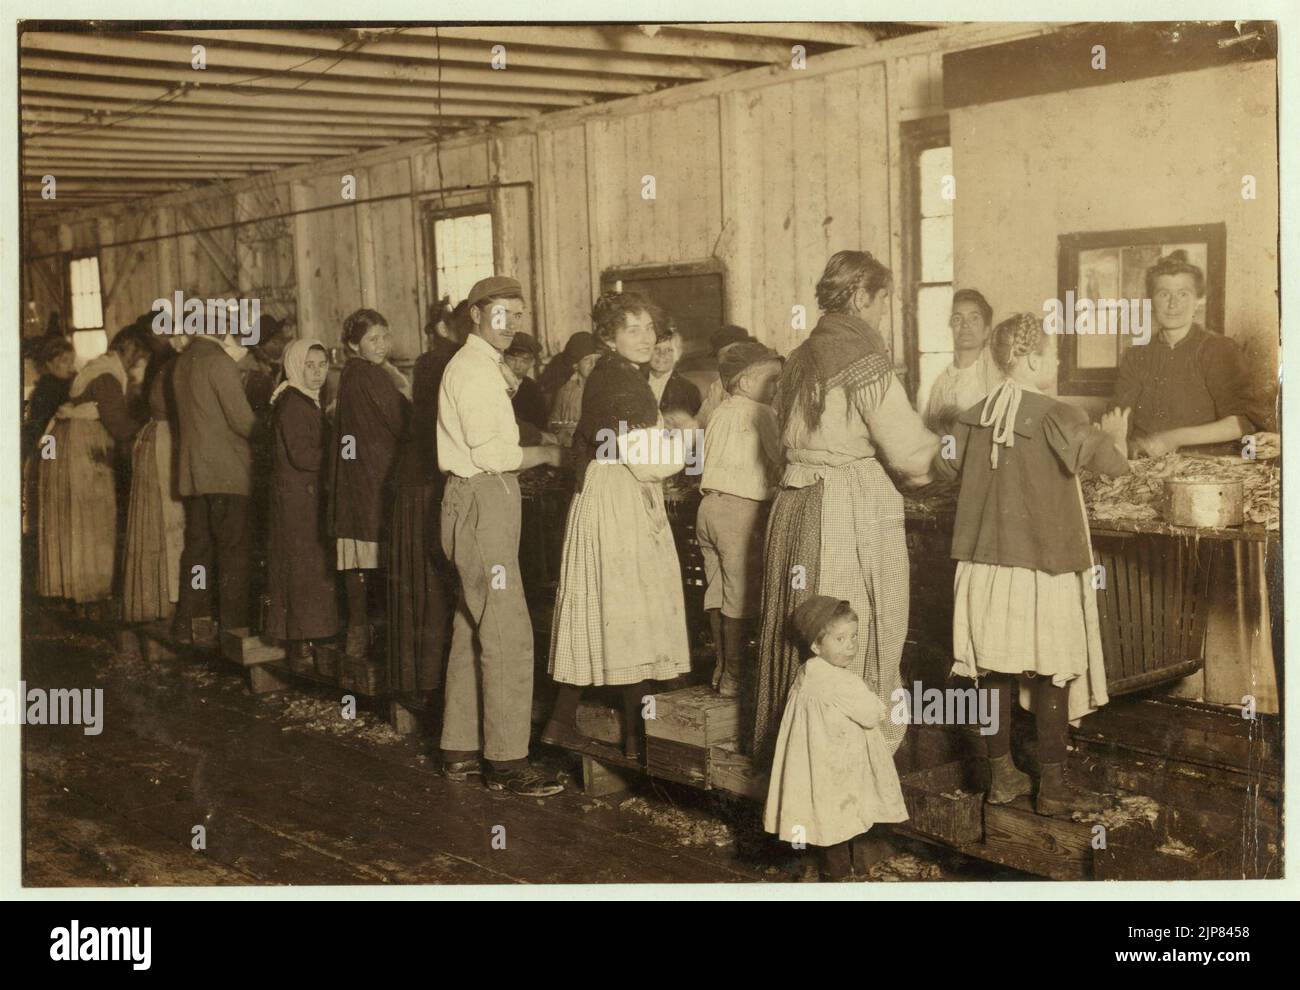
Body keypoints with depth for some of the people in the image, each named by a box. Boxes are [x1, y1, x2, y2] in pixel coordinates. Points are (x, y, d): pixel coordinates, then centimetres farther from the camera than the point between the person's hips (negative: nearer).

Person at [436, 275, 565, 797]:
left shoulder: (487, 368, 20)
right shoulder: (472, 368, -12)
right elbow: (489, 452, -19)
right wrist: (544, 453, -8)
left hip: (487, 503, 11)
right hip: (480, 503, -11)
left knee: (472, 631, 13)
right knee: (508, 634, -11)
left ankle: (460, 751, 20)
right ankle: (507, 762, -8)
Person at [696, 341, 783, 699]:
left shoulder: (720, 413, 15)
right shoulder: (761, 413, -8)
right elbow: (780, 463, -10)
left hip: (709, 504, 8)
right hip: (742, 509, -8)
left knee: (717, 592, 13)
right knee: (741, 597, -2)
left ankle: (722, 668, 23)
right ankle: (732, 678, 1)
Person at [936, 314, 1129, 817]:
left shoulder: (975, 416, 4)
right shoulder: (1058, 417, -15)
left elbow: (947, 463, 19)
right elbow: (1115, 463, -18)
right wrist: (1115, 433, 3)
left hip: (987, 561, 6)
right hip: (1044, 565, -6)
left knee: (996, 668, 12)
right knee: (1051, 675, 3)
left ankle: (1001, 774, 21)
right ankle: (1052, 787, 10)